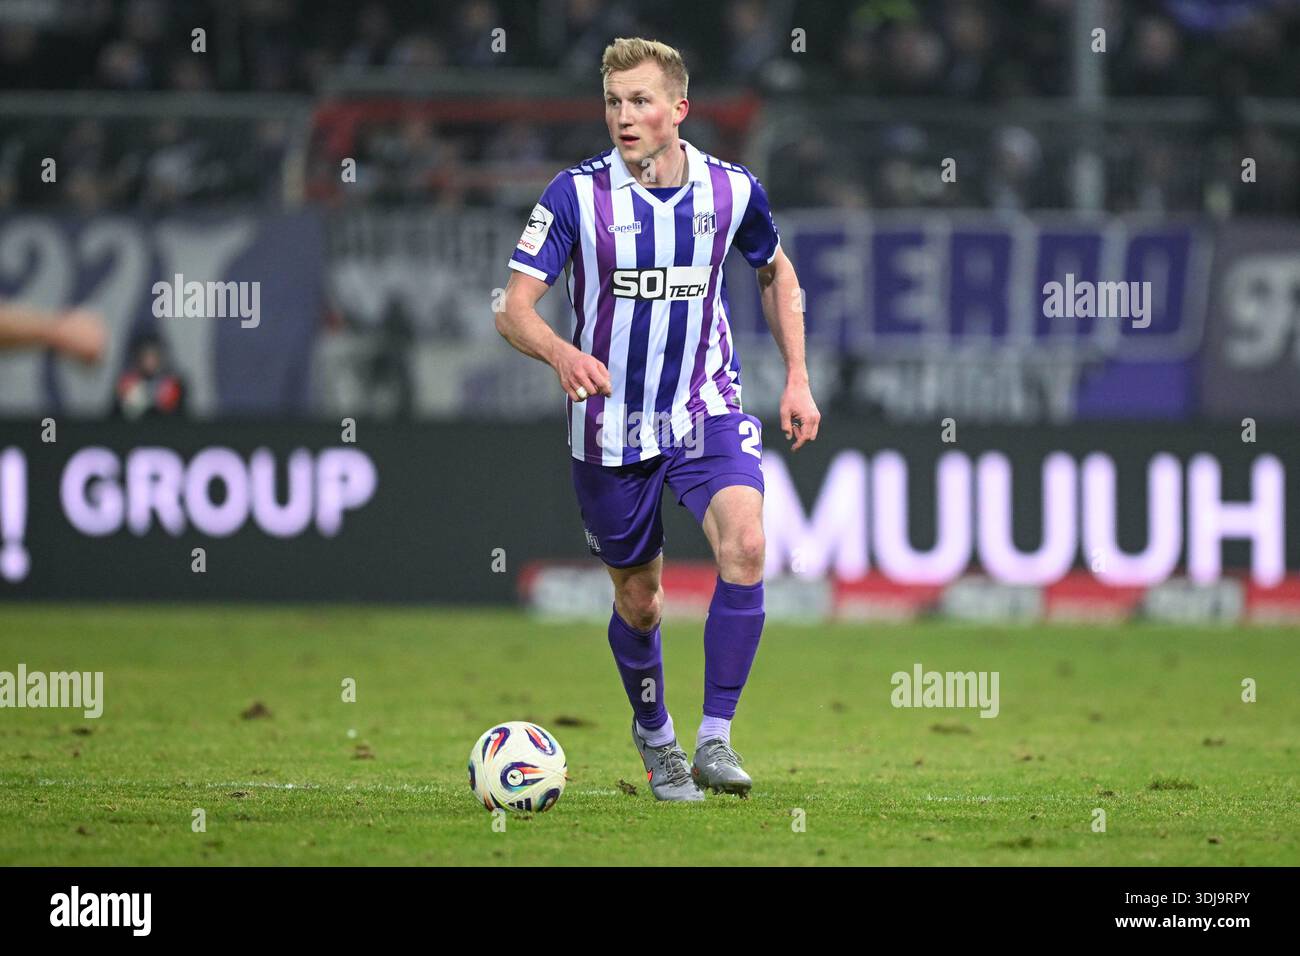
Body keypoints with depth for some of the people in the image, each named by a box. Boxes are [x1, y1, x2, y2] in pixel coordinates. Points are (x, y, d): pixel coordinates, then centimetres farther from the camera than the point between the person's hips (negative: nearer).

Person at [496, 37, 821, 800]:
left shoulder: (732, 190, -4)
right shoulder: (576, 195, -11)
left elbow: (777, 272, 16)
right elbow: (515, 309, -14)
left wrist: (798, 380, 10)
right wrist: (562, 353, -36)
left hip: (707, 412, 1)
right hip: (612, 424, -1)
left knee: (745, 544, -25)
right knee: (639, 601, 8)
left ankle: (715, 740, -17)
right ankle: (654, 735, 37)